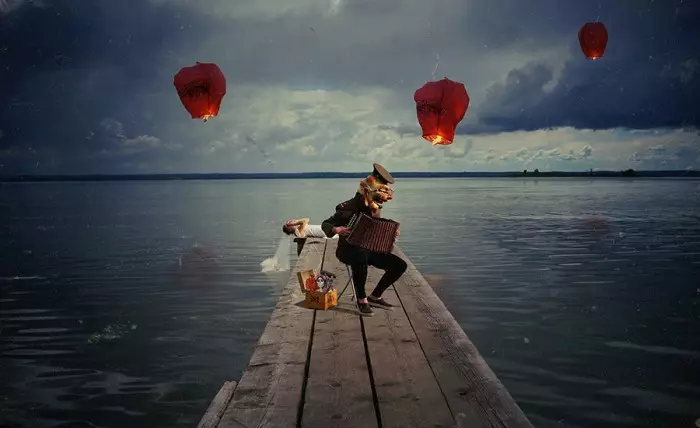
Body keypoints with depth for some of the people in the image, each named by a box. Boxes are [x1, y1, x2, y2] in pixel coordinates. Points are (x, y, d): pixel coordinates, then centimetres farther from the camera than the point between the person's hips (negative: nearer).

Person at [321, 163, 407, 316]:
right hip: (348, 250, -7)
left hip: (369, 249, 7)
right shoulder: (349, 208, -17)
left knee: (400, 265, -8)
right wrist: (336, 230, -34)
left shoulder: (375, 208, 5)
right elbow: (325, 224, -13)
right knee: (361, 255, -43)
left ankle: (375, 296, 5)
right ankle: (361, 299, -27)